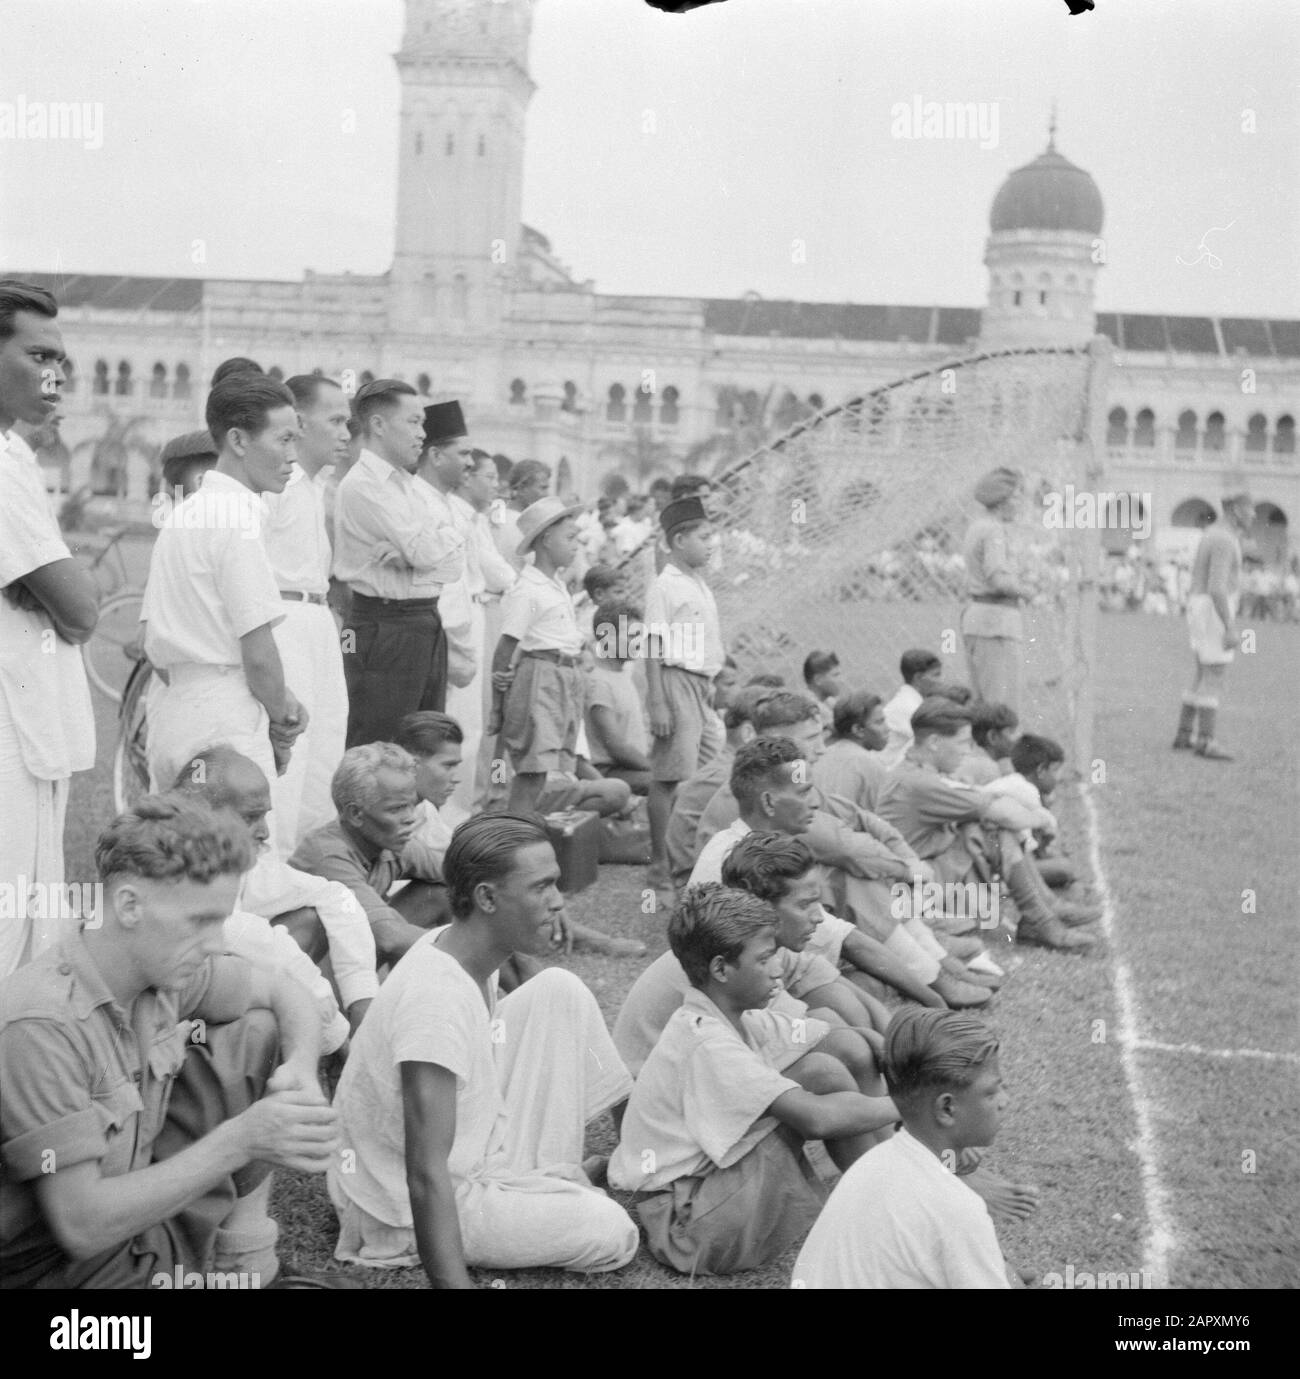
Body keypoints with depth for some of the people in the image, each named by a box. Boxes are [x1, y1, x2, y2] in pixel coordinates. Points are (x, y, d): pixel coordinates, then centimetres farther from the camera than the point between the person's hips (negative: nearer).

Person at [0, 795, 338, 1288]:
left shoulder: (166, 967, -7)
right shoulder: (41, 1025, -29)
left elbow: (285, 992, 11)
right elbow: (82, 1225, -29)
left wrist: (300, 1071, -12)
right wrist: (237, 1142, -28)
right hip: (52, 1262, -8)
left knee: (257, 1034, 0)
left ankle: (247, 1260, 5)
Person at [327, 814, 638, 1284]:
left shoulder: (460, 948, -6)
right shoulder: (436, 998, -34)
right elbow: (426, 1176, -36)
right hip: (408, 1209, -9)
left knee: (560, 993, 4)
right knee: (610, 1233, -16)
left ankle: (556, 1176, 14)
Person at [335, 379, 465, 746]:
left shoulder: (418, 488, 15)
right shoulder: (362, 485, -11)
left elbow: (454, 562, 4)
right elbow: (428, 551, -18)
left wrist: (410, 555, -13)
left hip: (427, 626, 8)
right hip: (384, 629, -8)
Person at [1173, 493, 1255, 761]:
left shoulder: (1211, 535, 15)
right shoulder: (1225, 542, -18)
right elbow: (1217, 589, -25)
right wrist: (1230, 628, -25)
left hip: (1203, 614, 10)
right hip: (1215, 616, -10)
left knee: (1203, 679, 13)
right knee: (1215, 680, -7)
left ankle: (1185, 736, 16)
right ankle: (1206, 743, -7)